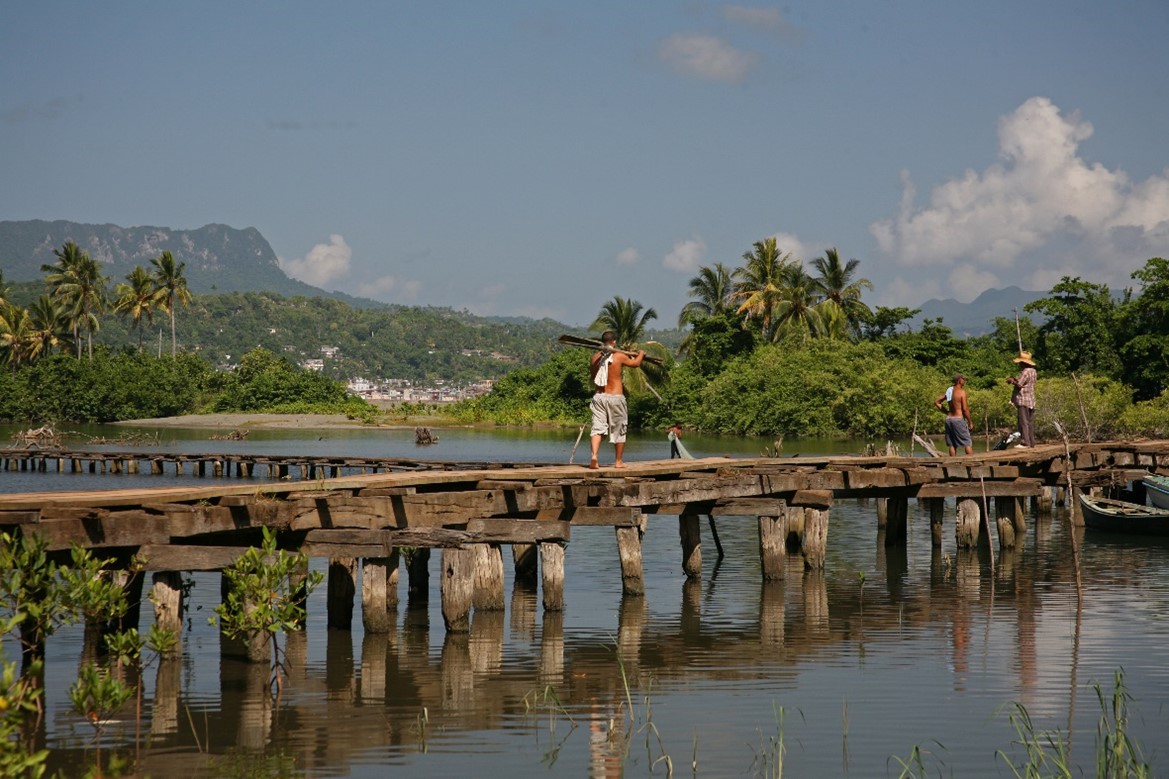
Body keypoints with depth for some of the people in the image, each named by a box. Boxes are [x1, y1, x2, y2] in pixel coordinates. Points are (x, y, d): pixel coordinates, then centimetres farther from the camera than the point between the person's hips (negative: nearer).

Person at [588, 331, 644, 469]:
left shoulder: (595, 357, 3)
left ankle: (594, 455, -23)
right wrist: (641, 354, 33)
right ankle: (619, 461, 18)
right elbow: (636, 363, 11)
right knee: (619, 430, 11)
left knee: (598, 428, 0)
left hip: (599, 395, 3)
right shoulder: (619, 356, -8)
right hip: (616, 397, -3)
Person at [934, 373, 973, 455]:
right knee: (968, 444, -1)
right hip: (958, 419, -7)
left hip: (949, 418, 7)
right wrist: (970, 422, -5)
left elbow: (936, 402, 15)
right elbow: (965, 409, -15)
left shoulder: (949, 390, 8)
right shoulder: (962, 392, -12)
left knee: (952, 445, 9)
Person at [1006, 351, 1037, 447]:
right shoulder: (1033, 371, 15)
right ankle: (1031, 442, 12)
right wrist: (1014, 379, 18)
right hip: (1031, 400, 10)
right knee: (1030, 422, 11)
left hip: (1023, 400, -10)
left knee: (1023, 422, -9)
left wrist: (1012, 380, -1)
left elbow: (1019, 384, -18)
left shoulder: (1025, 372, -15)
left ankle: (1025, 442, -13)